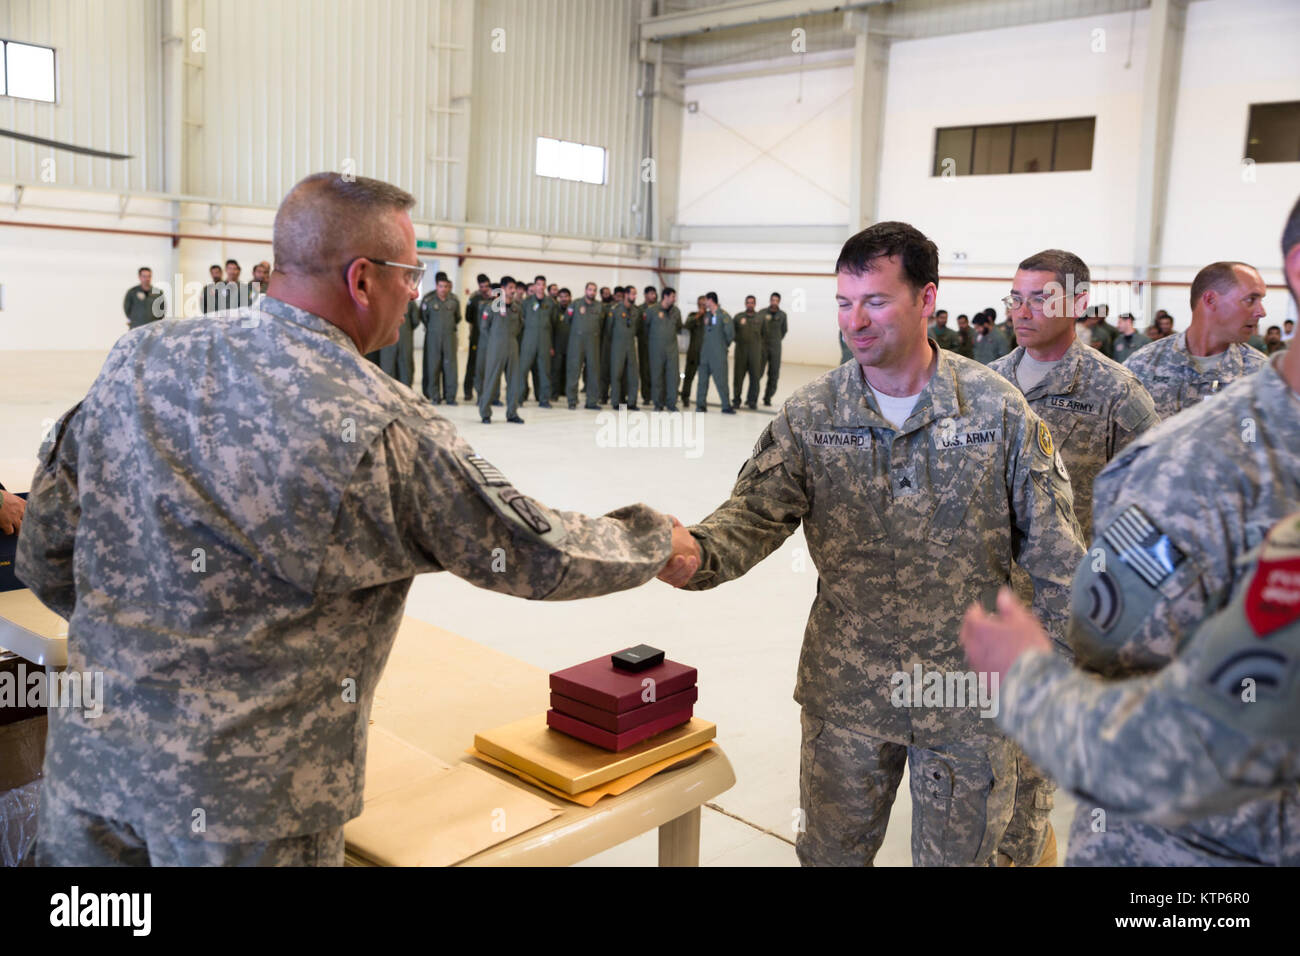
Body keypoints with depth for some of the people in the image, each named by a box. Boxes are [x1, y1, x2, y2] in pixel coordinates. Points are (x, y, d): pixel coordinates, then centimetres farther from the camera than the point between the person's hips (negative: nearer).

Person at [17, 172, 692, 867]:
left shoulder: (141, 357, -3)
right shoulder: (384, 429, -19)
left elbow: (45, 556, 5)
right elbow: (533, 554, -10)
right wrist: (655, 537, 8)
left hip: (88, 746, 6)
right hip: (249, 792, -5)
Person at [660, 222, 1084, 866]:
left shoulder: (998, 409, -8)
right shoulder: (811, 415, -6)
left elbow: (1052, 549, -3)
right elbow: (755, 514, -12)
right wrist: (697, 555, -34)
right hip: (846, 691, 1)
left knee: (958, 853, 19)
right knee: (831, 851, 18)